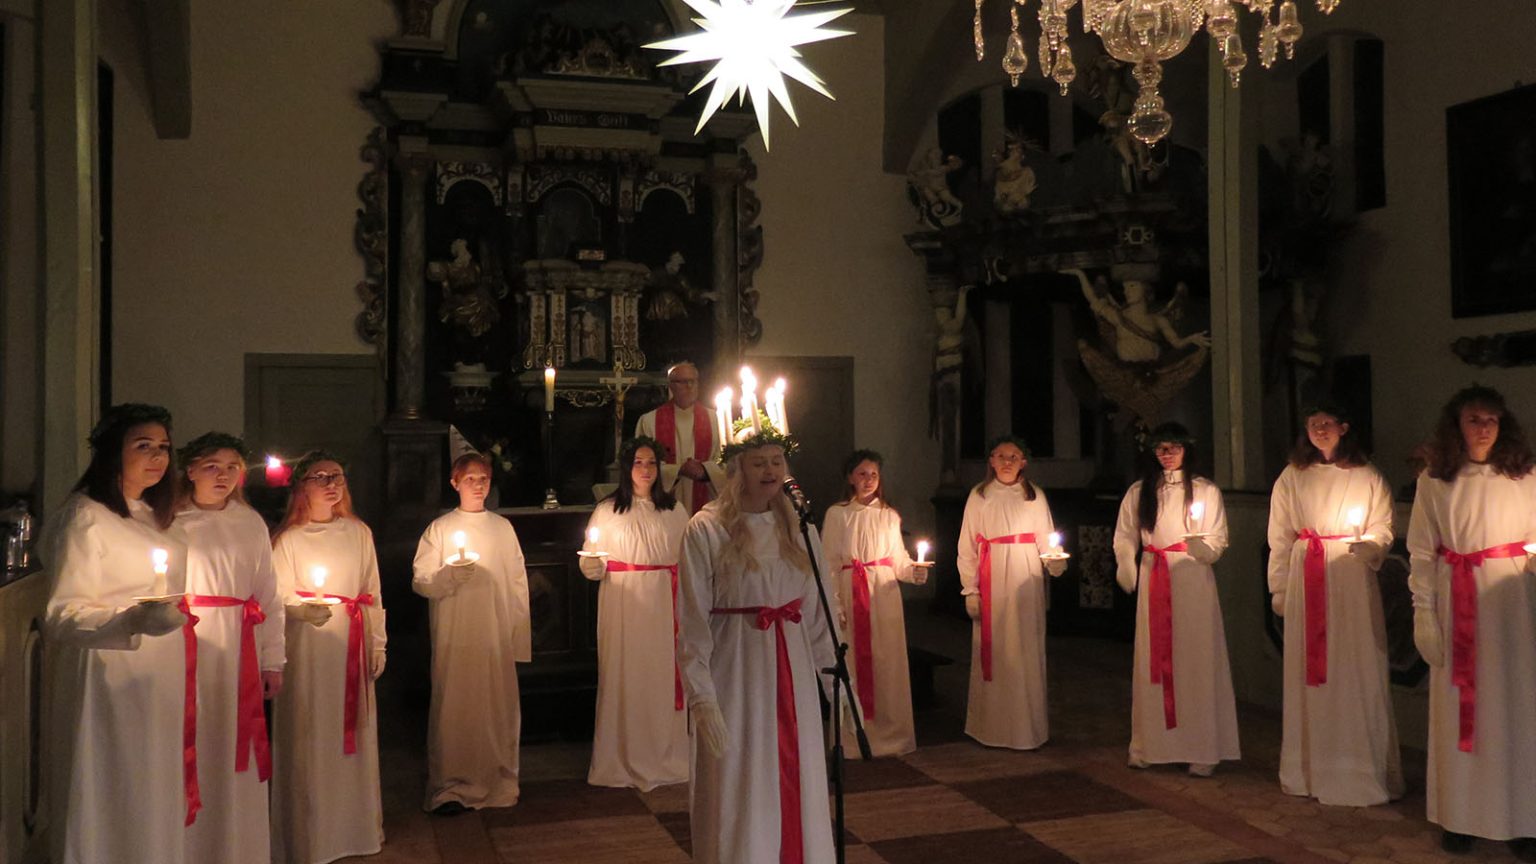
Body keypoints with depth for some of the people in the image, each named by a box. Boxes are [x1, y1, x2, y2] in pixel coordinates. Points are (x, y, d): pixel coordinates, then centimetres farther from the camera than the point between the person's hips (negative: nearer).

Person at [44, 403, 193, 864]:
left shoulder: (152, 516, 14)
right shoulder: (84, 516, -11)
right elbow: (61, 617, -19)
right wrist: (133, 622, -34)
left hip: (160, 684, 8)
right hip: (109, 683, -8)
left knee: (153, 805, 12)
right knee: (109, 811, -2)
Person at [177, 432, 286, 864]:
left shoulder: (251, 524, 9)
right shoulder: (169, 521, 0)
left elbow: (269, 596, 10)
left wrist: (273, 661, 8)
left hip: (238, 654, 3)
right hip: (184, 650, -2)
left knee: (237, 755, 6)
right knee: (189, 753, 1)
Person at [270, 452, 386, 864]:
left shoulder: (359, 533, 8)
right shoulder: (288, 539, 0)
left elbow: (373, 594, 10)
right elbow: (278, 599, -1)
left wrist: (377, 645, 9)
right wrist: (305, 608, -21)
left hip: (351, 647, 3)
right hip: (306, 648, -3)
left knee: (354, 736, 8)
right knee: (309, 740, -3)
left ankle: (355, 826, 21)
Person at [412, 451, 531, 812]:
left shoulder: (503, 528, 10)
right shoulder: (440, 528, 3)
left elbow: (518, 584, 11)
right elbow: (420, 581, 0)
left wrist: (520, 638, 7)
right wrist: (450, 575, -19)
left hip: (497, 636, 2)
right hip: (454, 636, -2)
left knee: (499, 708, 4)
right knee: (453, 708, -3)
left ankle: (500, 783, 17)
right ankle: (450, 788, 7)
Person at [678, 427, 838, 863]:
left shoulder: (797, 528, 7)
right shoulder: (706, 530, -8)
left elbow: (818, 610, 10)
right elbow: (692, 625, -10)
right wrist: (702, 698, -14)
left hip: (792, 673, 5)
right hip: (736, 674, -4)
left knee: (798, 789, 13)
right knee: (740, 798, 4)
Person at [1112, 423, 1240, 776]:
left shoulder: (1205, 490, 5)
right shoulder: (1138, 492, 11)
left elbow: (1219, 540, 1)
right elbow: (1125, 538, 12)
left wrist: (1202, 546, -21)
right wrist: (1129, 576, -2)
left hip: (1193, 579, -2)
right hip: (1152, 581, 2)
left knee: (1196, 658, -4)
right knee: (1152, 660, 2)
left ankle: (1201, 750, 0)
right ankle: (1150, 745, 9)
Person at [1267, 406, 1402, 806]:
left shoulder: (1367, 476, 6)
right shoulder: (1292, 478, 9)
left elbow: (1383, 528, 3)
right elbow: (1279, 538, 9)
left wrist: (1368, 546, -19)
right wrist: (1279, 589, 6)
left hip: (1352, 580, -1)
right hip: (1306, 580, 2)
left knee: (1357, 669, -3)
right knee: (1307, 671, 4)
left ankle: (1362, 769, 4)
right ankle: (1310, 768, 13)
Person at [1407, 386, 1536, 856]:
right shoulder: (1433, 481, 2)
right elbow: (1421, 552, 2)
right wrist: (1424, 612, -2)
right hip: (1456, 603, 1)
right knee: (1458, 709, 7)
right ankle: (1460, 816, 17)